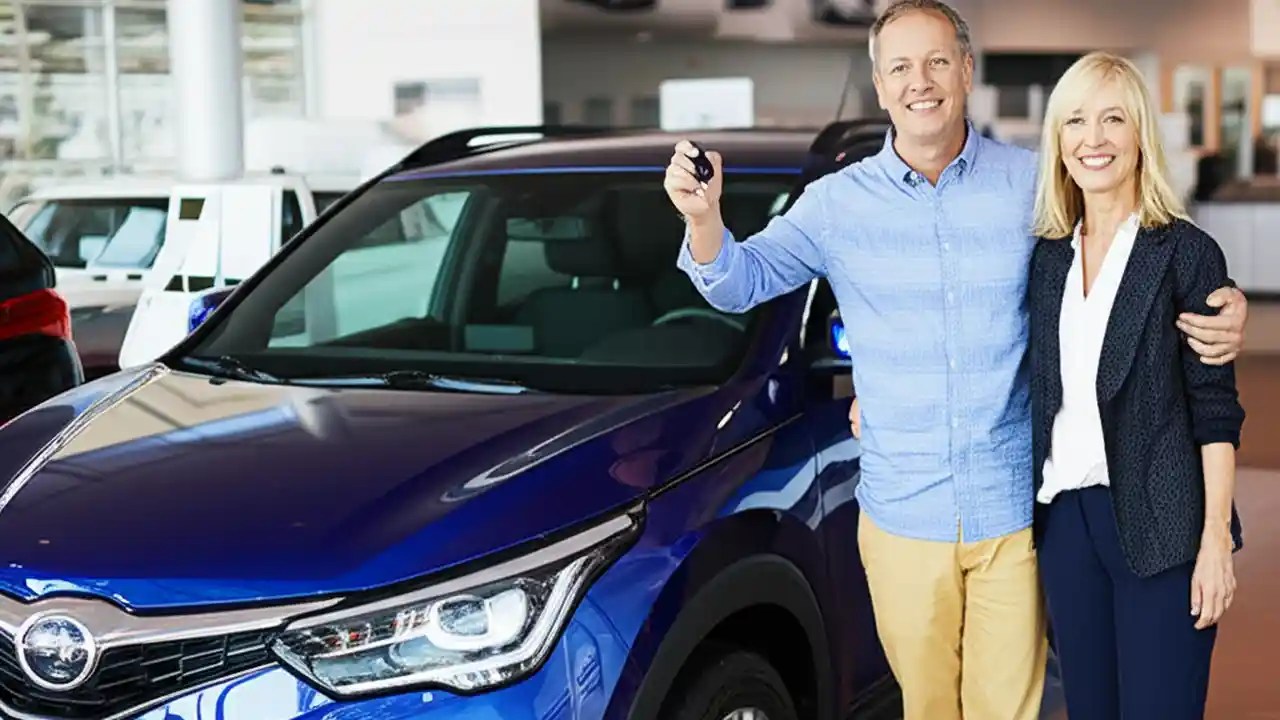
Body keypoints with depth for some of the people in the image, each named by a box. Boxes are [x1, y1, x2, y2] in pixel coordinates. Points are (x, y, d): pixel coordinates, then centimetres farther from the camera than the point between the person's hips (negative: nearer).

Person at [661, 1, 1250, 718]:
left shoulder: (1033, 184, -3)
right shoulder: (838, 202, -1)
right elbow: (740, 281, -2)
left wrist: (1223, 309, -12)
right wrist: (704, 217, -24)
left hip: (1014, 509, -1)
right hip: (903, 516, 1)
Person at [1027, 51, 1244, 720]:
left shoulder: (1186, 252, -5)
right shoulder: (1047, 257, 8)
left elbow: (1215, 410, -6)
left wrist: (1216, 538, -12)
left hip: (1159, 525, -5)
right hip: (1064, 514, 5)